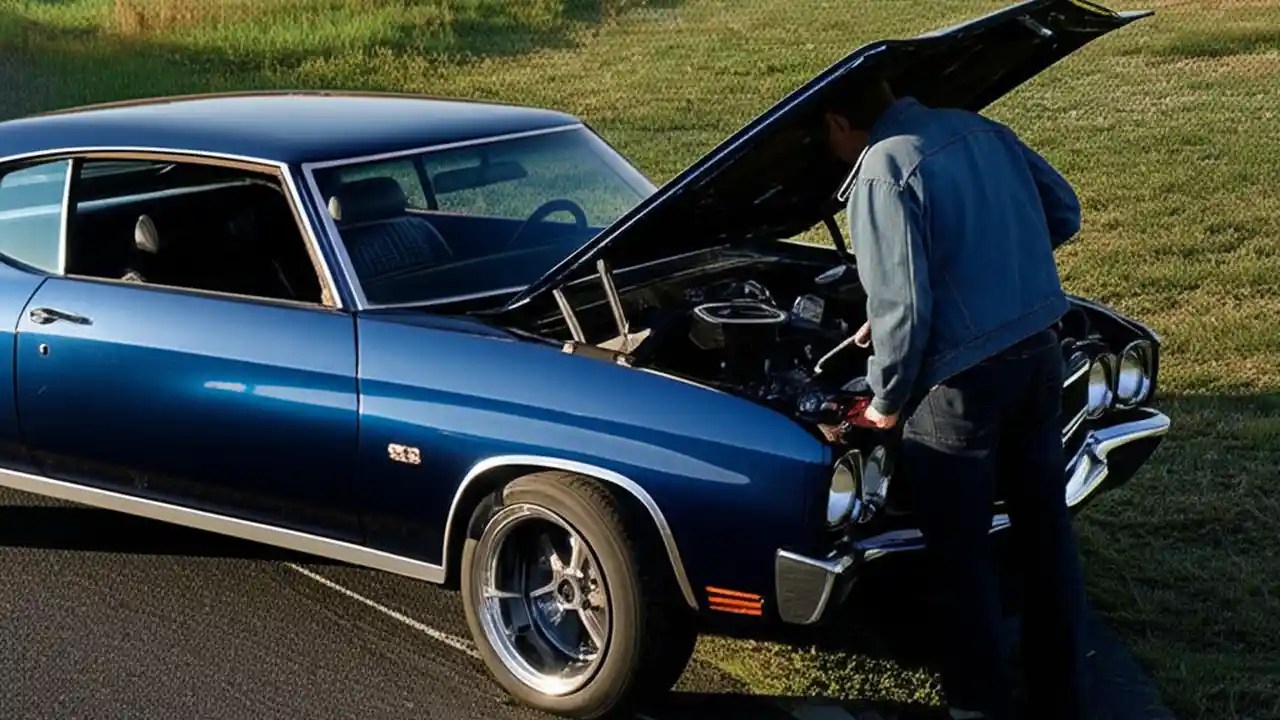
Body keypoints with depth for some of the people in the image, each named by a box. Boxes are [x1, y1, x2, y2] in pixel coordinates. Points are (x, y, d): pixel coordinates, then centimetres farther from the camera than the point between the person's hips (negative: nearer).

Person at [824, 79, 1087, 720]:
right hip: (1040, 351, 8)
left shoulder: (882, 172, -16)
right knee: (1043, 524, 17)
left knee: (960, 554, 6)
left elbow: (902, 307, -18)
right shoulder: (981, 129, 7)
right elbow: (1063, 212, 16)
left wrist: (886, 400, -4)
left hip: (964, 378, -8)